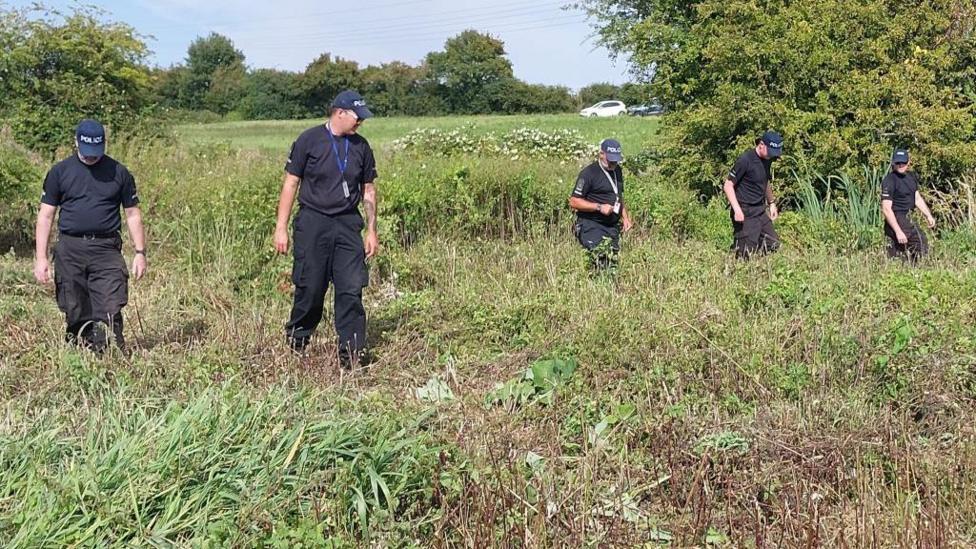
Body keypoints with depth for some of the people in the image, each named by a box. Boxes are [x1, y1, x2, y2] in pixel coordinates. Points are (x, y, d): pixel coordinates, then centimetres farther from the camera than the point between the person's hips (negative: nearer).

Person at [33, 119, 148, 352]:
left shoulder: (119, 172, 7)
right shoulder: (59, 172, 7)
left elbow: (133, 214, 12)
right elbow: (45, 216, 7)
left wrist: (140, 252, 4)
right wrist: (40, 258, -1)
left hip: (107, 249, -1)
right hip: (69, 251, 1)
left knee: (110, 312, -11)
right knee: (75, 313, 5)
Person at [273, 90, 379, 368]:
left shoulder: (361, 146, 9)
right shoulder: (309, 140, -3)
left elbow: (368, 190, 15)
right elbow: (291, 183, -1)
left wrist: (372, 231, 12)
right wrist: (281, 227, -5)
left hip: (348, 225, 3)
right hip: (312, 223, -3)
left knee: (351, 290, -4)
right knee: (309, 288, 2)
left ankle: (351, 354, 2)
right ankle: (296, 345, 24)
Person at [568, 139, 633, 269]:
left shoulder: (617, 171, 16)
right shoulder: (589, 173, -8)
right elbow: (574, 202, -10)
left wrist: (625, 217, 15)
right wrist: (599, 207, -16)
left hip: (612, 227, 7)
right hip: (591, 226, -7)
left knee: (614, 263, 0)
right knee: (602, 263, -22)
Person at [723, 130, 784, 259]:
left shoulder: (767, 159, 8)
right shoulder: (745, 160, -16)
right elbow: (728, 185, -15)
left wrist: (772, 203, 20)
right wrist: (737, 209, -22)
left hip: (760, 211, 9)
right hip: (745, 214, -8)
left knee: (773, 245, 11)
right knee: (746, 253, -8)